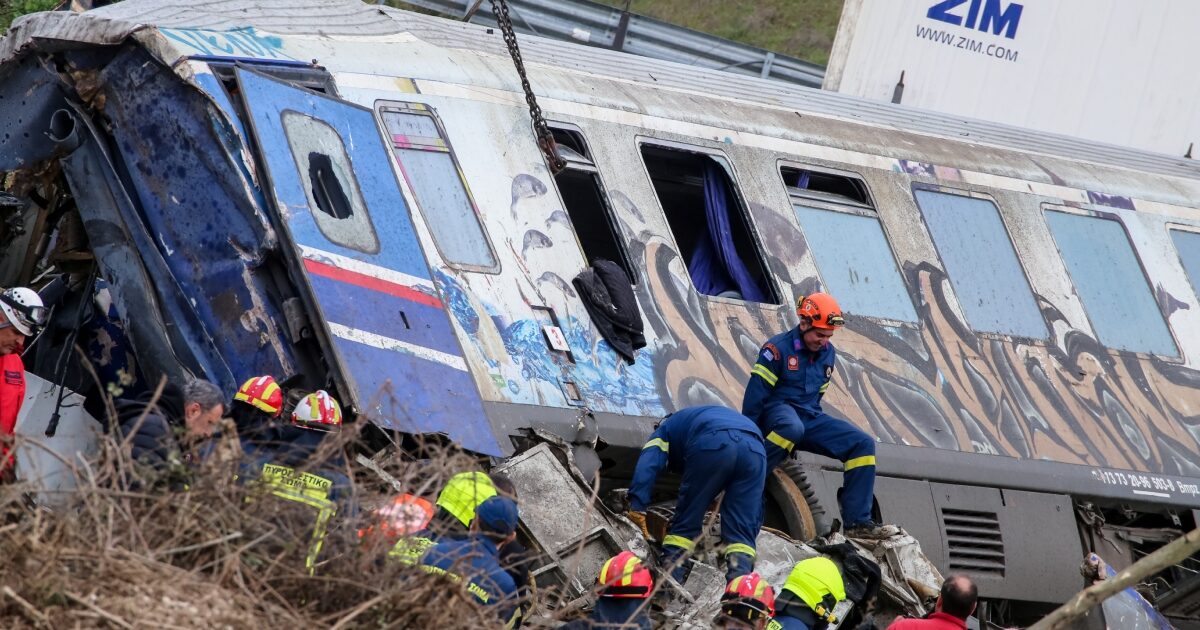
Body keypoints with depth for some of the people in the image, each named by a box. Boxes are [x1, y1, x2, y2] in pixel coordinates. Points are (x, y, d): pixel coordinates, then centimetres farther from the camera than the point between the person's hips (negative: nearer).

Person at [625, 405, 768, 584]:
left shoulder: (666, 429, 34)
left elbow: (647, 466, 9)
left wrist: (637, 507, 0)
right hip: (755, 450, 4)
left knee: (687, 521, 9)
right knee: (742, 529, 7)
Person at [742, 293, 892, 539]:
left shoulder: (828, 354, 12)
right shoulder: (778, 348, -10)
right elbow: (755, 393, -12)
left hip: (808, 416, 7)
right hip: (777, 411, -7)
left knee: (863, 444, -8)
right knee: (792, 427, -44)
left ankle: (857, 522, -10)